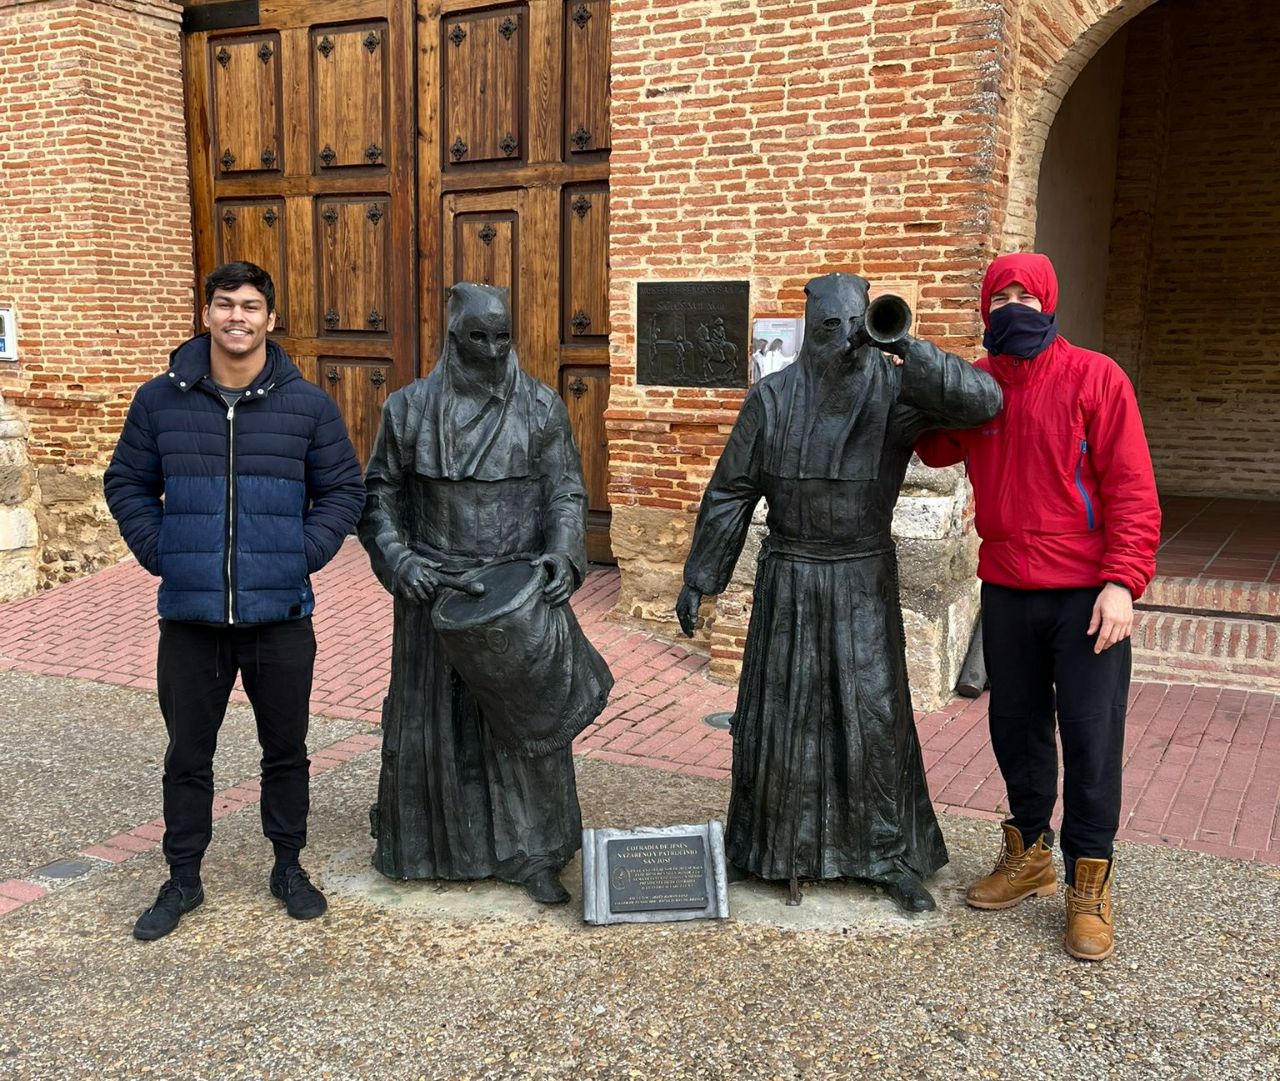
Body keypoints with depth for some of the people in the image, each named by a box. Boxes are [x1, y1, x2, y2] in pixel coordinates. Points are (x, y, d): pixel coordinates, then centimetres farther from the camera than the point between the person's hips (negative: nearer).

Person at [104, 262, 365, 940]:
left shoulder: (309, 406, -1)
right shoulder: (160, 401, 1)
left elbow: (343, 491, 6)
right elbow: (126, 484, 10)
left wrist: (305, 555, -5)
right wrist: (158, 553, -2)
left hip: (281, 616, 0)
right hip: (190, 617, 1)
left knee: (285, 751, 14)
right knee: (187, 755, 12)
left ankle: (288, 867, 32)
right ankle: (182, 878, 29)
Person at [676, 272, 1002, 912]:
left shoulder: (896, 392, -6)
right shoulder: (773, 399, -4)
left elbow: (982, 401, -20)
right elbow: (729, 493, 0)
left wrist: (908, 350, -30)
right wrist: (698, 581, 1)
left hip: (866, 583, 0)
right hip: (789, 583, 0)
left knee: (877, 715, 4)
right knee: (782, 714, 7)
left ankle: (890, 857, 19)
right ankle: (782, 849, 25)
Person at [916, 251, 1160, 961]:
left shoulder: (1094, 378, -6)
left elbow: (1132, 488, -9)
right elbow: (933, 448, 24)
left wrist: (1122, 581, -17)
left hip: (1085, 594, -4)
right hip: (1005, 591, 5)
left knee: (1090, 737, 1)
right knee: (1016, 728, 15)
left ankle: (1089, 886, 17)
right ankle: (1029, 856, 34)